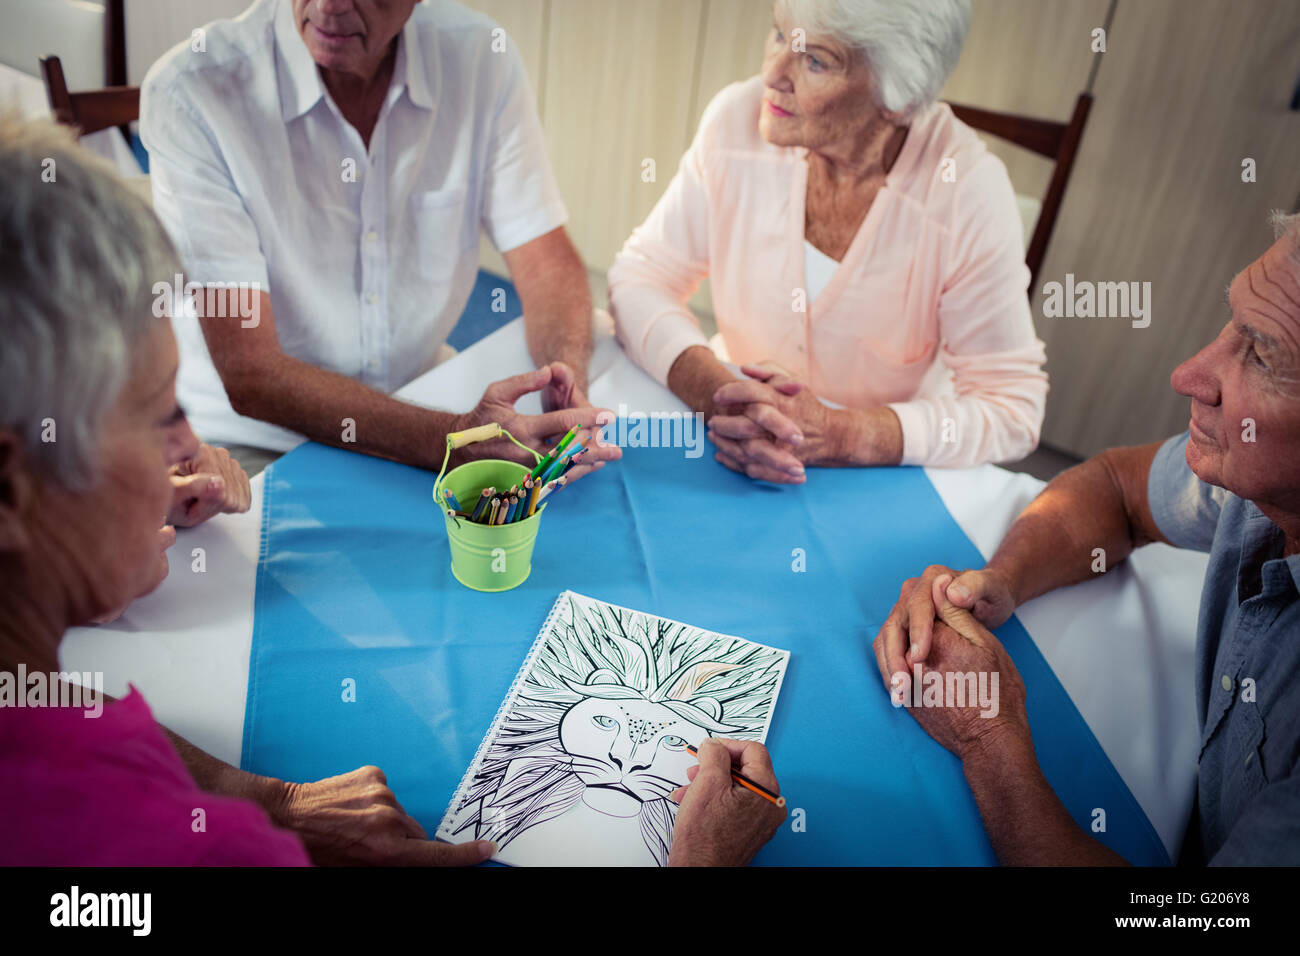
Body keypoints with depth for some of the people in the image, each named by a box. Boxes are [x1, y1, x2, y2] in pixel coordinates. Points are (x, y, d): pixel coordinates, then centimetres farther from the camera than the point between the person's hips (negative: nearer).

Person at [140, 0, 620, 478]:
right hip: (252, 447, -2)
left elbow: (548, 265, -3)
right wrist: (450, 440, -36)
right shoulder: (189, 91, -18)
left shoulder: (480, 58, -7)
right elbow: (249, 373, -23)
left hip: (422, 403, 3)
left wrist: (567, 386, -24)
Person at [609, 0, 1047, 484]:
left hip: (882, 486, -2)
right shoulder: (739, 119, -12)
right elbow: (639, 276, -9)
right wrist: (718, 392, -28)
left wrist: (835, 436, -31)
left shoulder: (969, 190, -20)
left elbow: (1012, 407, -16)